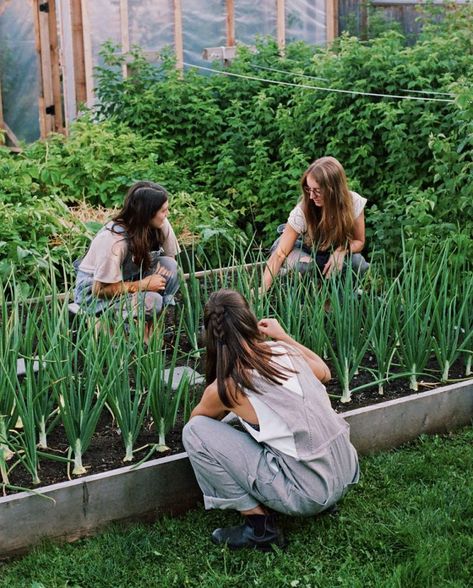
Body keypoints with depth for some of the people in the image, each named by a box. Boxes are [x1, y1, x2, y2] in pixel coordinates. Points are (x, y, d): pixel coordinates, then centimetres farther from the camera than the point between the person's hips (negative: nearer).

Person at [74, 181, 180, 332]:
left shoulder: (161, 225, -16)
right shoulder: (114, 240, -33)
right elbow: (99, 289, -27)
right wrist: (144, 284, -28)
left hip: (126, 277, 7)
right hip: (92, 290, -6)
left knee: (169, 265, -20)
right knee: (151, 300, -30)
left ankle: (150, 326, -9)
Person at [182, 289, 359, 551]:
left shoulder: (224, 388, -12)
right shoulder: (285, 351, -1)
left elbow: (196, 418, 13)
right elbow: (324, 372, 24)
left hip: (308, 495, -6)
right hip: (346, 473, 6)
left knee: (194, 432, -5)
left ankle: (260, 526, 2)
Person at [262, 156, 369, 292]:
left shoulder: (354, 203, -25)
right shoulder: (302, 212, -32)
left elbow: (359, 241, -9)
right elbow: (279, 254, -32)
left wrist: (343, 250, -33)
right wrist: (263, 289, -43)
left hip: (337, 252, 2)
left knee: (358, 264, -28)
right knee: (301, 265, -36)